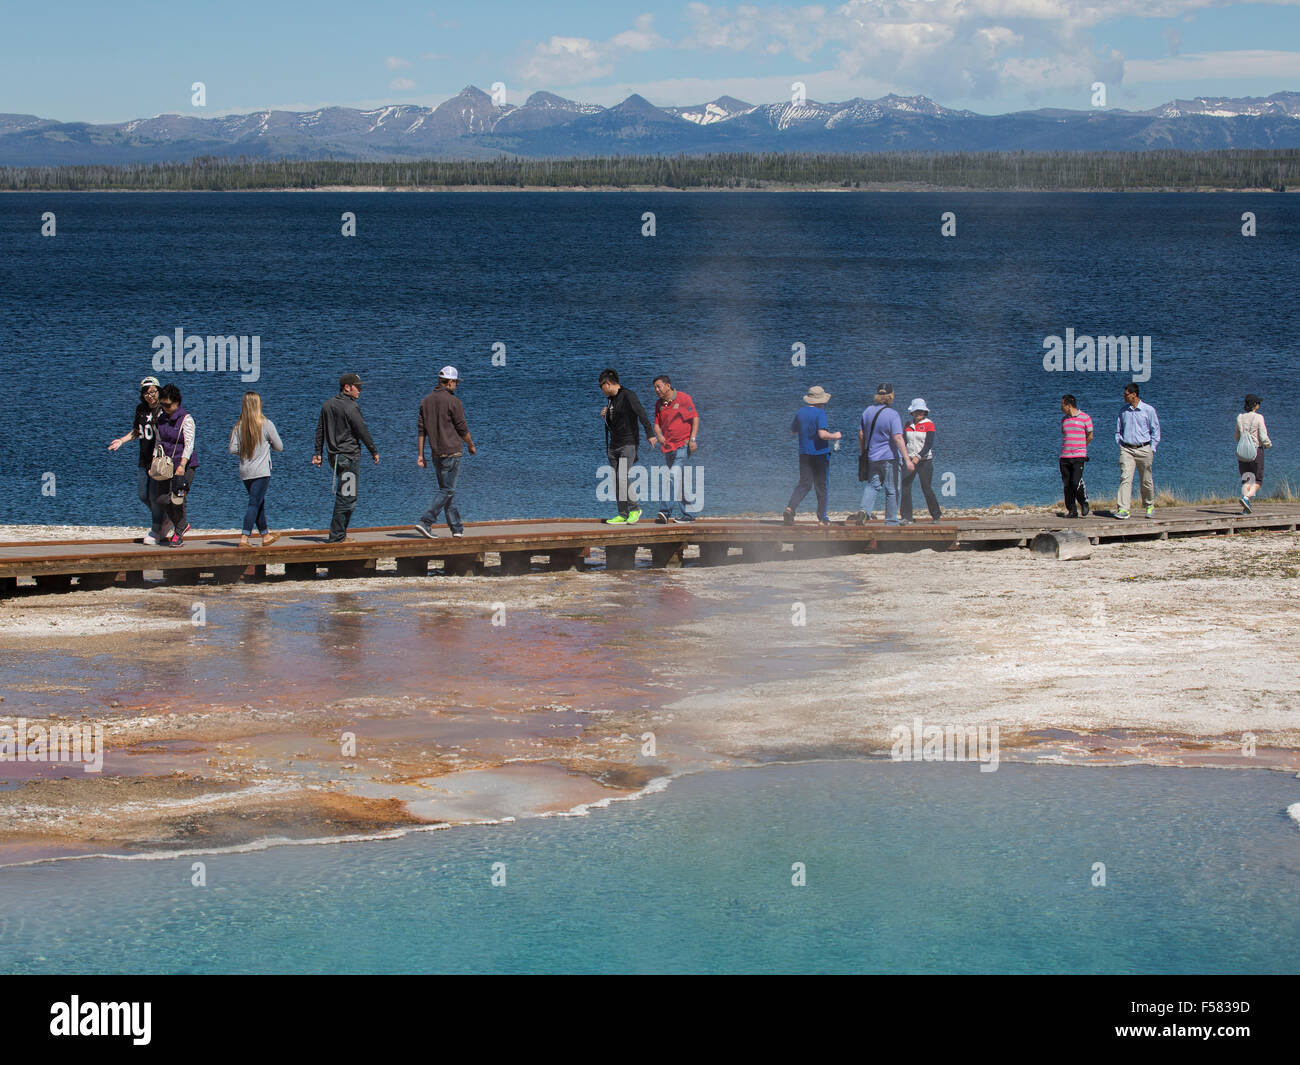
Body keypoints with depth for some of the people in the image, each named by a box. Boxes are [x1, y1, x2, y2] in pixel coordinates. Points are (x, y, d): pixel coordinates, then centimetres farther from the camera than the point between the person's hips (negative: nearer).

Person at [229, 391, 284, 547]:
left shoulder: (239, 426, 0)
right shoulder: (266, 424, -8)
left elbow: (233, 449, -2)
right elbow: (279, 447, -2)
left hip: (244, 472, 5)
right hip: (261, 472, -5)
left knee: (259, 504, 17)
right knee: (254, 504, -5)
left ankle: (266, 535, 28)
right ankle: (244, 539, -14)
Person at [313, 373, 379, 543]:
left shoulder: (327, 405, 11)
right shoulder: (350, 407, -14)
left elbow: (319, 430, 14)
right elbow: (362, 431, -12)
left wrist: (317, 453, 18)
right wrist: (374, 451, -2)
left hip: (334, 456, 8)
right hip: (349, 456, -8)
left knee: (345, 495, 17)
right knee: (346, 496, -5)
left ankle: (341, 533, 17)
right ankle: (336, 535, -7)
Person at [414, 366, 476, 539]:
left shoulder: (427, 401, 7)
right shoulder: (453, 401, -12)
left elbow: (421, 430, 7)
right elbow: (462, 428, -8)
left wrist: (420, 454, 9)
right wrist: (471, 446, 9)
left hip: (436, 453, 7)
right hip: (451, 452, -7)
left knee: (446, 489, 13)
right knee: (447, 490, -5)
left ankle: (456, 528, 16)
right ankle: (426, 522, -15)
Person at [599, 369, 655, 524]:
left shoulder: (628, 395, -9)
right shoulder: (611, 399, 17)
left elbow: (641, 413, -22)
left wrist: (650, 433, -34)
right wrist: (604, 416, 5)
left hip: (628, 444, -8)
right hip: (614, 445, 8)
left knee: (623, 478, -18)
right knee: (617, 482, 4)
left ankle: (634, 509, -5)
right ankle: (623, 516, 5)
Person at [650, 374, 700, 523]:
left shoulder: (683, 399, -6)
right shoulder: (659, 404, 12)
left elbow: (695, 418, -6)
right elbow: (657, 423, 17)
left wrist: (693, 439, -15)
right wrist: (659, 436, -5)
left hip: (683, 444, -7)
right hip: (668, 445, 7)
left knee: (675, 475, -20)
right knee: (681, 481, 9)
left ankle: (666, 511, -28)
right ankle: (688, 514, 15)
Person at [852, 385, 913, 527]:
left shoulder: (868, 411, 4)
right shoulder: (892, 414, -15)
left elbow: (861, 434, 11)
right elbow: (898, 438, -22)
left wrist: (862, 451, 25)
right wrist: (907, 460, -23)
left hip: (872, 457, 5)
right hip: (889, 457, -5)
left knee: (872, 485, 12)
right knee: (892, 490, 5)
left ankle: (864, 509, -13)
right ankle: (891, 522, 9)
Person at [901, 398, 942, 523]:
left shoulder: (929, 425, -4)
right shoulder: (908, 425, 11)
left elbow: (929, 444, -13)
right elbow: (903, 442, 10)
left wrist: (918, 457, -24)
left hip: (925, 460, -4)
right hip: (910, 460, 4)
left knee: (926, 489, -3)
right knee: (905, 487, -6)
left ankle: (936, 516, 12)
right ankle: (906, 517, -2)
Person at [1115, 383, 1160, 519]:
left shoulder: (1148, 410, -1)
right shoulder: (1123, 410, 9)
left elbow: (1155, 431, 4)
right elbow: (1118, 430, 19)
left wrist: (1152, 449, -1)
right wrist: (1120, 445, 7)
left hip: (1143, 449, -2)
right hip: (1126, 450, 2)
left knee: (1147, 481, 6)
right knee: (1125, 478, -13)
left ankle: (1150, 507, 26)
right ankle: (1123, 509, -19)